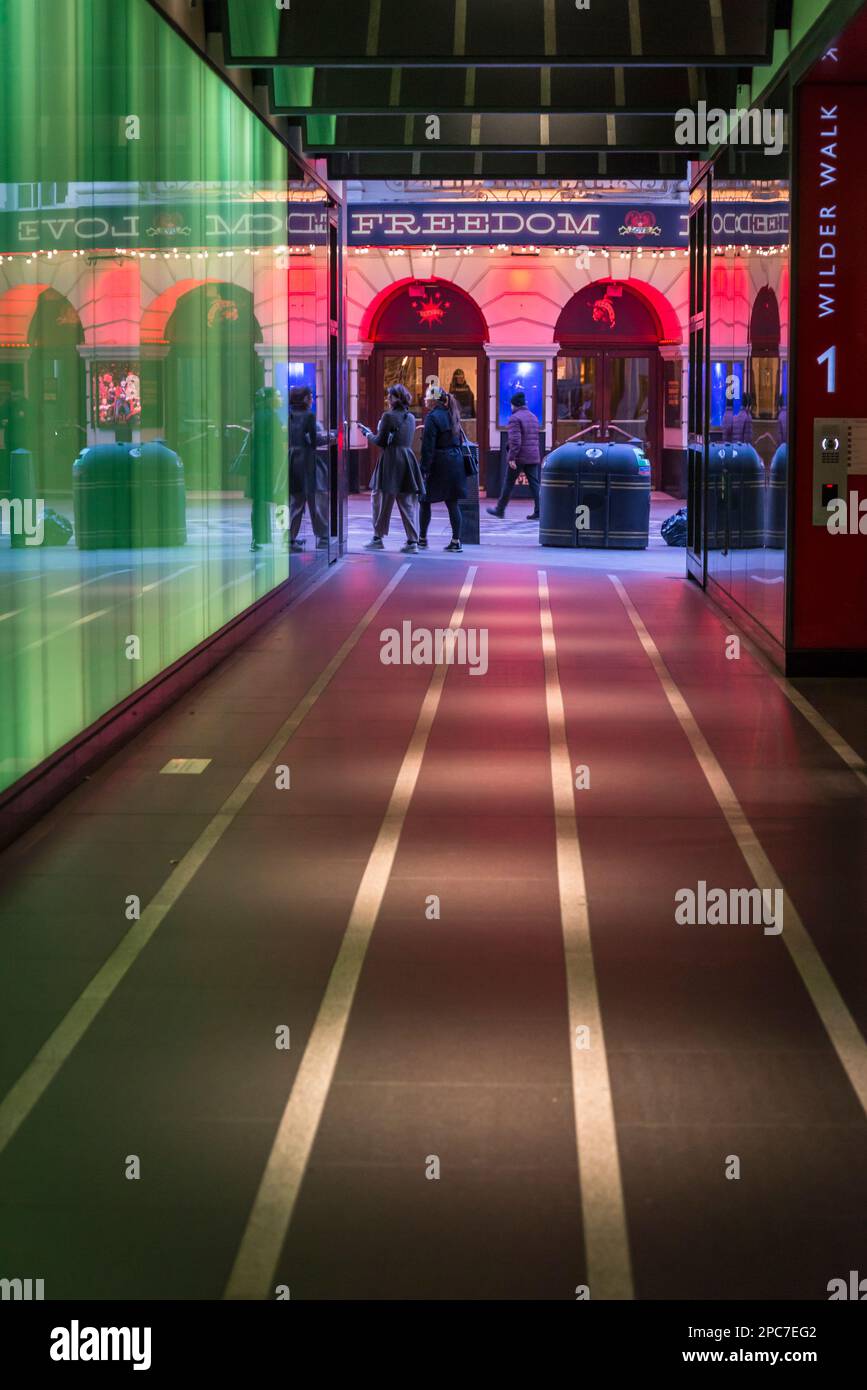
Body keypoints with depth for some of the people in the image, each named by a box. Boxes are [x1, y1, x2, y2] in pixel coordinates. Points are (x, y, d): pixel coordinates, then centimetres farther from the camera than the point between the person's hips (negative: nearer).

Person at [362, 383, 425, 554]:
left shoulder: (389, 416, -10)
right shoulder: (411, 418, 10)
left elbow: (380, 441, -10)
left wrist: (369, 434, 9)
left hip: (391, 460, -6)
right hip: (408, 458, 6)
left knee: (382, 499, 7)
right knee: (408, 502, 6)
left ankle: (378, 538, 12)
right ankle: (412, 541, 1)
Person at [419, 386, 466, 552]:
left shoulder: (433, 417, -12)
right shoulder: (451, 414, 12)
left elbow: (428, 446, -16)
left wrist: (424, 469, -15)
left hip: (438, 464, -7)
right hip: (455, 462, 7)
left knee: (425, 501, 6)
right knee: (452, 503, 6)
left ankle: (422, 539, 10)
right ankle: (456, 540, 3)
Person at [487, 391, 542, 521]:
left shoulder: (515, 418, -11)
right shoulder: (534, 417, 13)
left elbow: (515, 440, -20)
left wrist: (512, 458, -19)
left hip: (519, 457, -6)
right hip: (533, 457, 6)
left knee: (508, 483, 6)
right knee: (534, 484, 3)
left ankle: (500, 510, 17)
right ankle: (538, 512, -5)